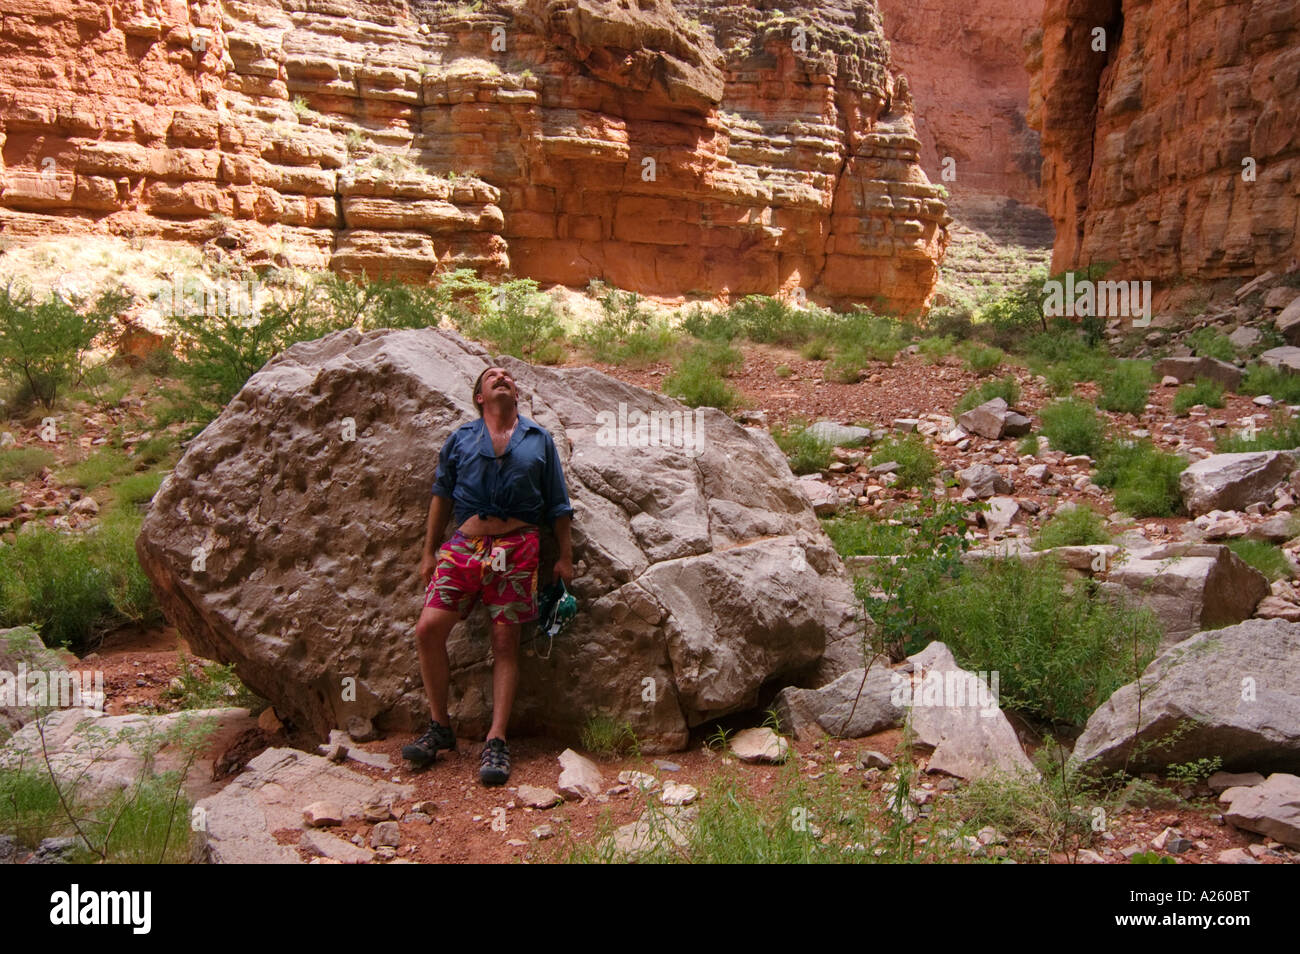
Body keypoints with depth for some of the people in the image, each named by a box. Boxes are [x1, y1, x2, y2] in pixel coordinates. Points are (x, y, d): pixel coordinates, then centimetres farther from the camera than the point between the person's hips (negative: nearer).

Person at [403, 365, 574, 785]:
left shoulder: (539, 439, 13)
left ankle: (496, 742, 4)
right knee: (428, 628, -10)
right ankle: (439, 727, 8)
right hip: (465, 543, 1)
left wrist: (564, 556, 8)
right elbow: (442, 496, 17)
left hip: (517, 547, -1)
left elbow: (558, 505, 14)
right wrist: (428, 553, 13)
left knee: (505, 641, -3)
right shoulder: (461, 438, 14)